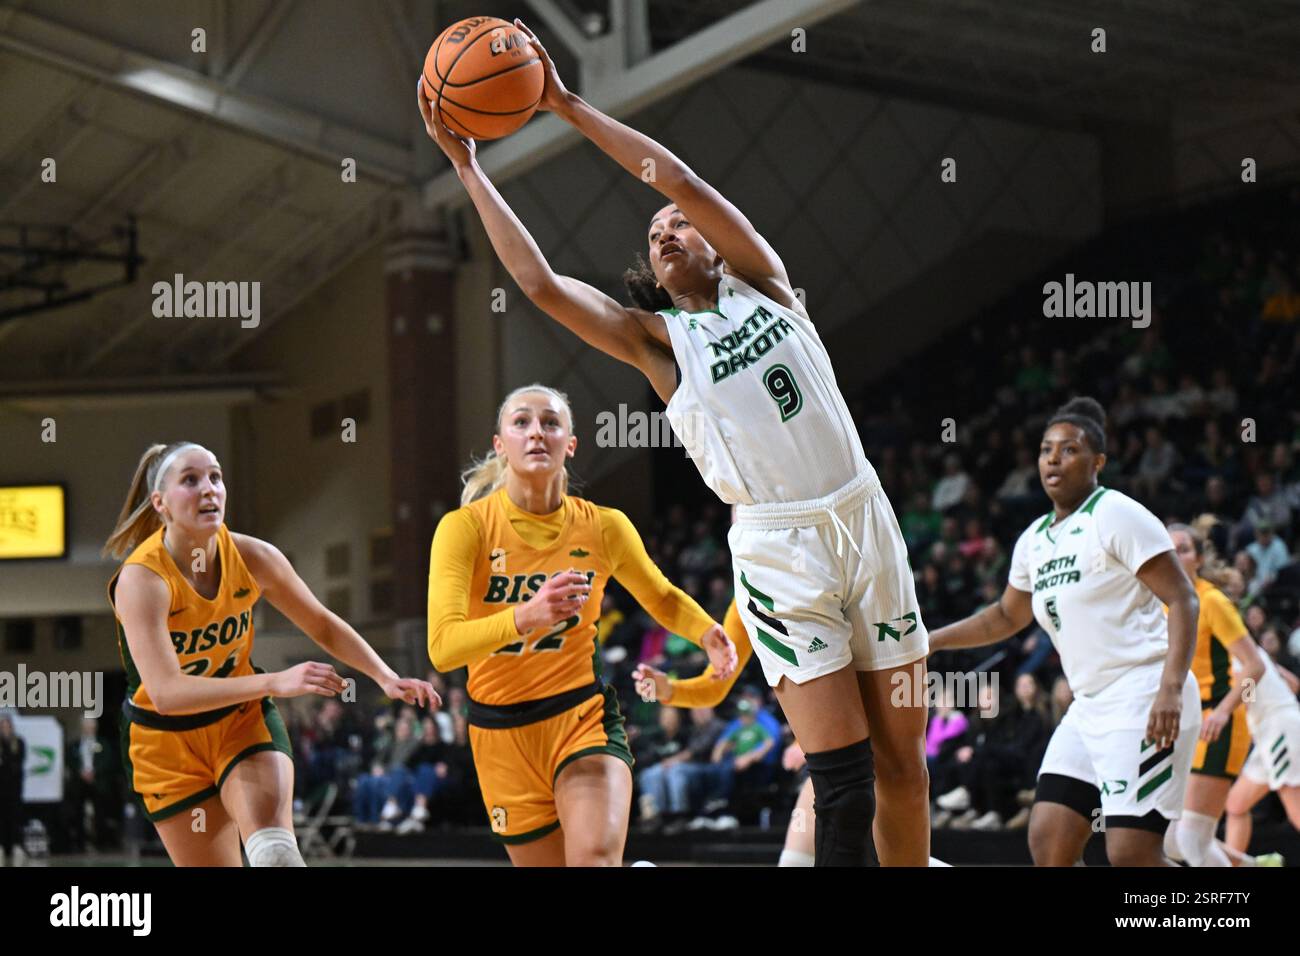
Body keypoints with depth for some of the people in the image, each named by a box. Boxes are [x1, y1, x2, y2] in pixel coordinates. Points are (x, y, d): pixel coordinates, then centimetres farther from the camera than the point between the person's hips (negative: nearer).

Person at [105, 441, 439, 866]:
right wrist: (275, 683, -42)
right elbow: (166, 692, -34)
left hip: (244, 721, 2)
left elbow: (323, 625, 8)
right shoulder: (142, 578, -24)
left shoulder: (252, 557, -10)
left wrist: (386, 677, -6)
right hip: (166, 741, -2)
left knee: (272, 844, -25)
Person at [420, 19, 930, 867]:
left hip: (864, 517, 3)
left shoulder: (761, 281, 11)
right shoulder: (653, 338, 7)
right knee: (844, 777, -11)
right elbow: (541, 283, -5)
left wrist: (570, 106, -2)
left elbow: (684, 182, -2)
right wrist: (467, 166, -3)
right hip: (778, 548, -3)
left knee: (902, 763, 6)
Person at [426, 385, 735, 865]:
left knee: (597, 858, -28)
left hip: (584, 717, 0)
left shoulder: (604, 527, -3)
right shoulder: (465, 527, -11)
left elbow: (663, 597, 17)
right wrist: (526, 616, -40)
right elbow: (442, 646, -24)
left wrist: (708, 633, -5)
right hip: (501, 733, 0)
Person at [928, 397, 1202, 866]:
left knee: (1131, 853, -17)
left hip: (1142, 701, -8)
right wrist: (927, 641, 29)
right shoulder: (1035, 540, 16)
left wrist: (1171, 688, -24)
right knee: (1047, 840, -1)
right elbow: (1006, 616, 34)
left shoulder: (1115, 514, -8)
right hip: (1090, 707, 8)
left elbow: (1183, 599, -13)